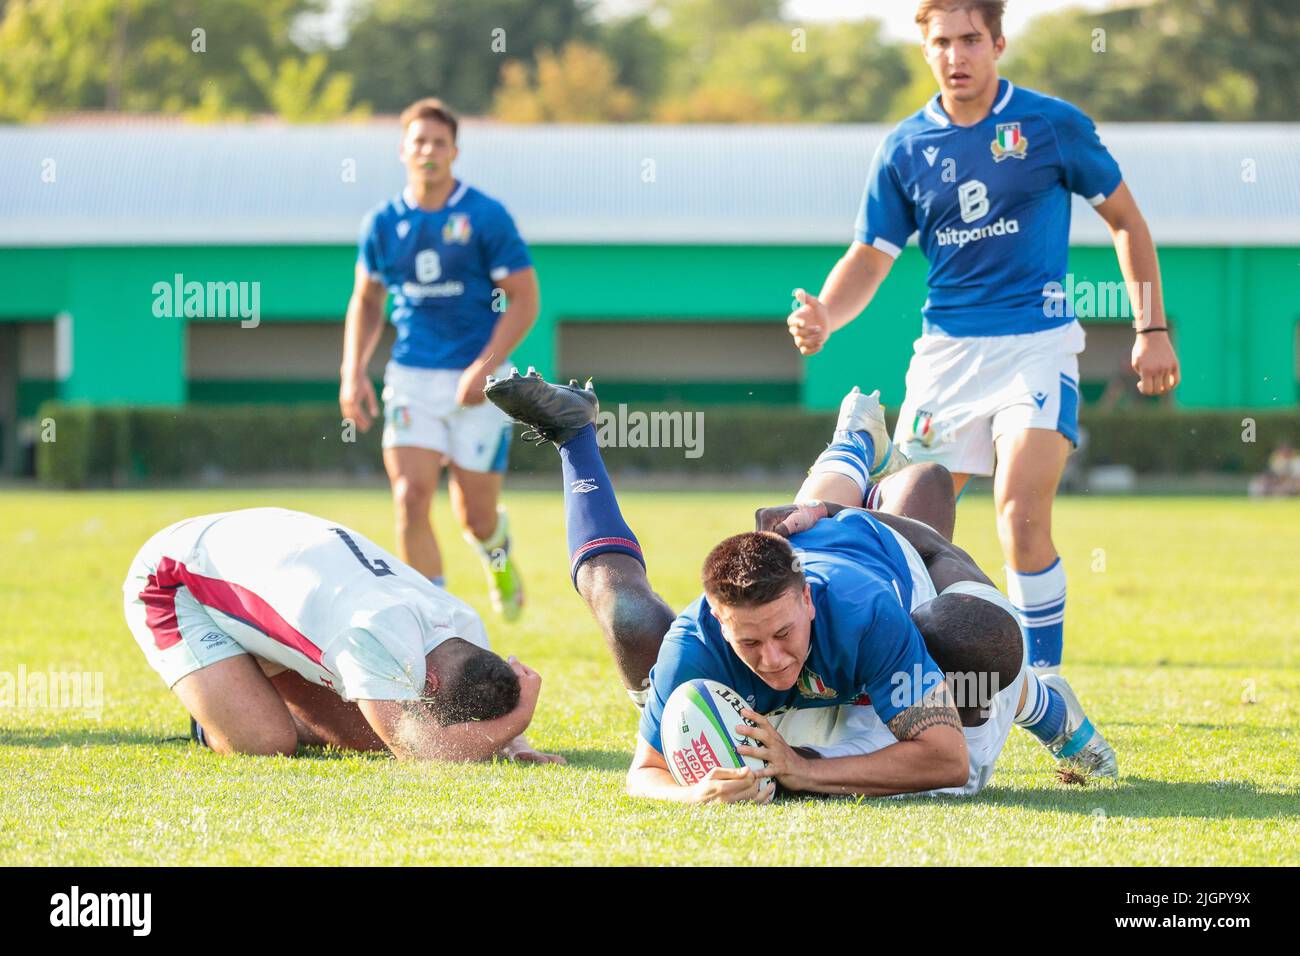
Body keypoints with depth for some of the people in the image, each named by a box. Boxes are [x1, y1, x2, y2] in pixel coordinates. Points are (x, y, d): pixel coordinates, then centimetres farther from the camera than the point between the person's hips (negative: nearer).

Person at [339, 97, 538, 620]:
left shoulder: (486, 217, -8)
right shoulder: (383, 223, 3)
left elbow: (524, 299, -7)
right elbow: (366, 301, 16)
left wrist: (484, 368, -17)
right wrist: (354, 371, 3)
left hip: (476, 382, -2)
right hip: (411, 380, 2)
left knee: (475, 516, 2)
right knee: (411, 499, -14)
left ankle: (496, 547, 41)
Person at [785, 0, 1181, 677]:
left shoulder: (1052, 125, -1)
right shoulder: (904, 148, 5)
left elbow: (1124, 219, 8)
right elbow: (869, 257, 8)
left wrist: (1151, 328, 4)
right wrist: (825, 315, -13)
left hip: (1037, 342, -3)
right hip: (946, 348, 3)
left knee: (1021, 516, -18)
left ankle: (1045, 686, -6)